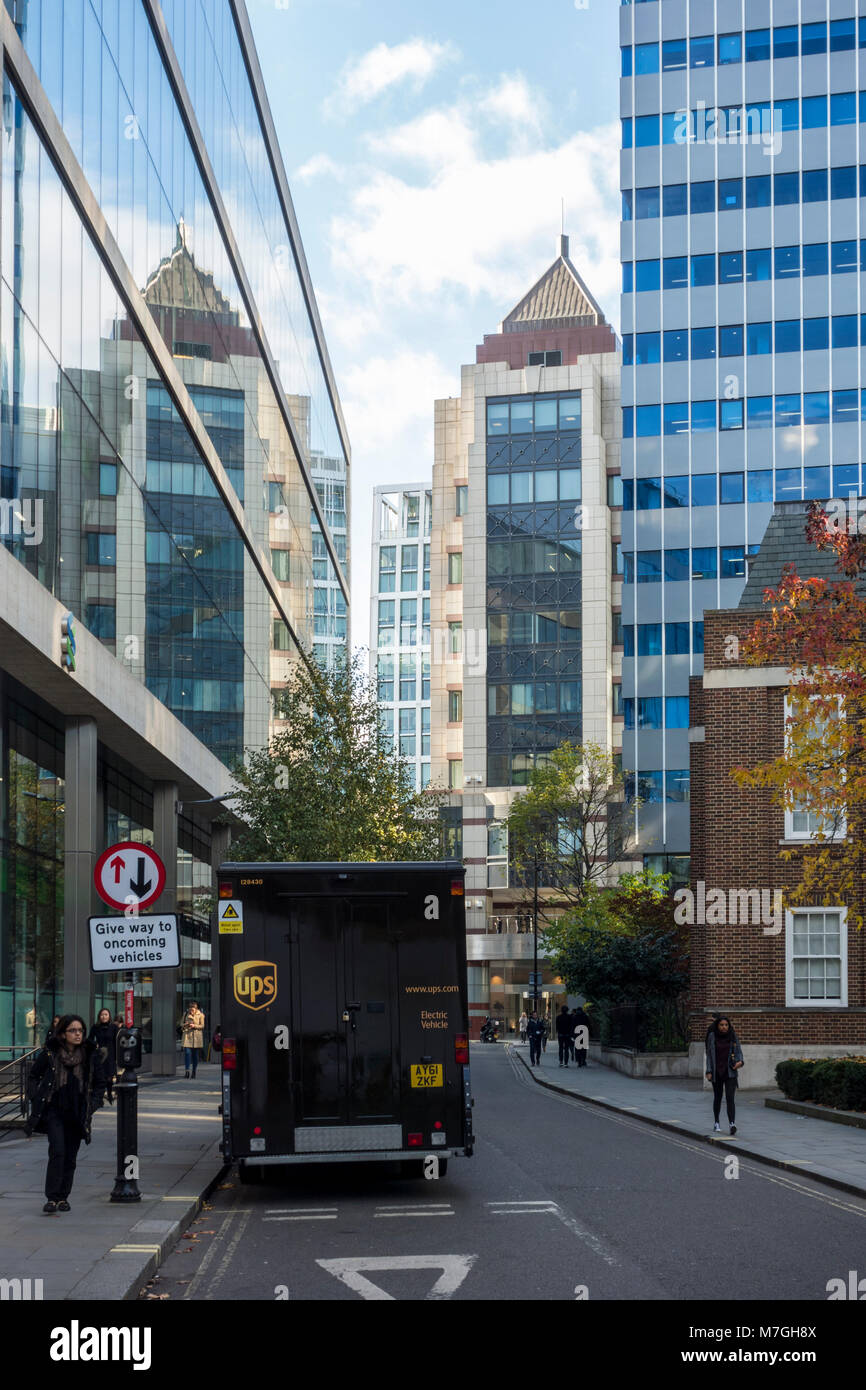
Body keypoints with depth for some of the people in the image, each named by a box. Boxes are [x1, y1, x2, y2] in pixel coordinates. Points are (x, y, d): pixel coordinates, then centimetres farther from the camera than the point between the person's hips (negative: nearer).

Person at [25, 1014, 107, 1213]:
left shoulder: (91, 1055, -1)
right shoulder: (50, 1054, -4)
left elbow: (100, 1084, 10)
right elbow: (34, 1077, 10)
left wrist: (92, 1105, -1)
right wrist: (34, 1100, 1)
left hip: (77, 1113, 2)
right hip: (54, 1110, -2)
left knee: (70, 1156, 6)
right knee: (57, 1151, -15)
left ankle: (63, 1197, 19)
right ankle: (52, 1198, -10)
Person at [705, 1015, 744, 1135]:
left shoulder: (733, 1036, 0)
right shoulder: (712, 1036, -2)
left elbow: (739, 1051, 6)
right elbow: (709, 1054, 0)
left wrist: (740, 1061, -15)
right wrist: (709, 1071, -5)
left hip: (730, 1071, -1)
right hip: (717, 1072, 1)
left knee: (730, 1098, -14)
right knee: (717, 1097, 14)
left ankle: (732, 1124, -23)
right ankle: (716, 1123, 33)